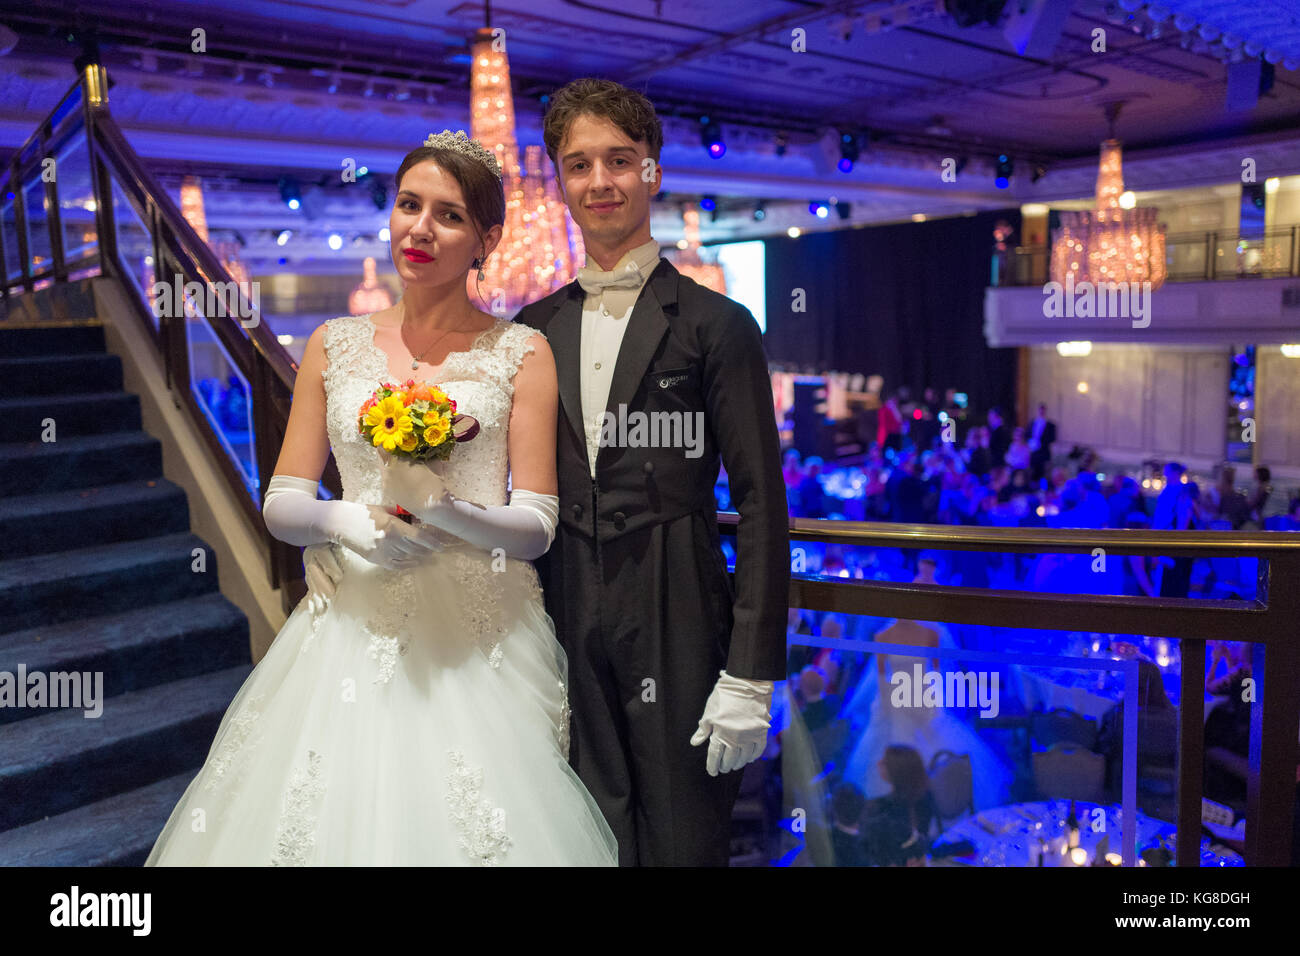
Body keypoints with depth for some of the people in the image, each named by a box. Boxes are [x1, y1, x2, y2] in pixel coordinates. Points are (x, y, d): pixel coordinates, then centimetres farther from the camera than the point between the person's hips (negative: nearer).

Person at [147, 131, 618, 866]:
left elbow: (537, 528, -3)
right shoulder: (335, 346, 8)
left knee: (467, 827, 0)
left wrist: (456, 514, -22)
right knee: (333, 820, 5)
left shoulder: (522, 354, 0)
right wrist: (344, 520, -13)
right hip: (354, 626, 2)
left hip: (477, 637, -2)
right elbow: (281, 504, 8)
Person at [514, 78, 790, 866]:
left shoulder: (716, 326, -5)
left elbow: (760, 504, -7)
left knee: (684, 842, 8)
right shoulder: (534, 329, 9)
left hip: (677, 627, -4)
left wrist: (750, 676, -10)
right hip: (565, 628, 4)